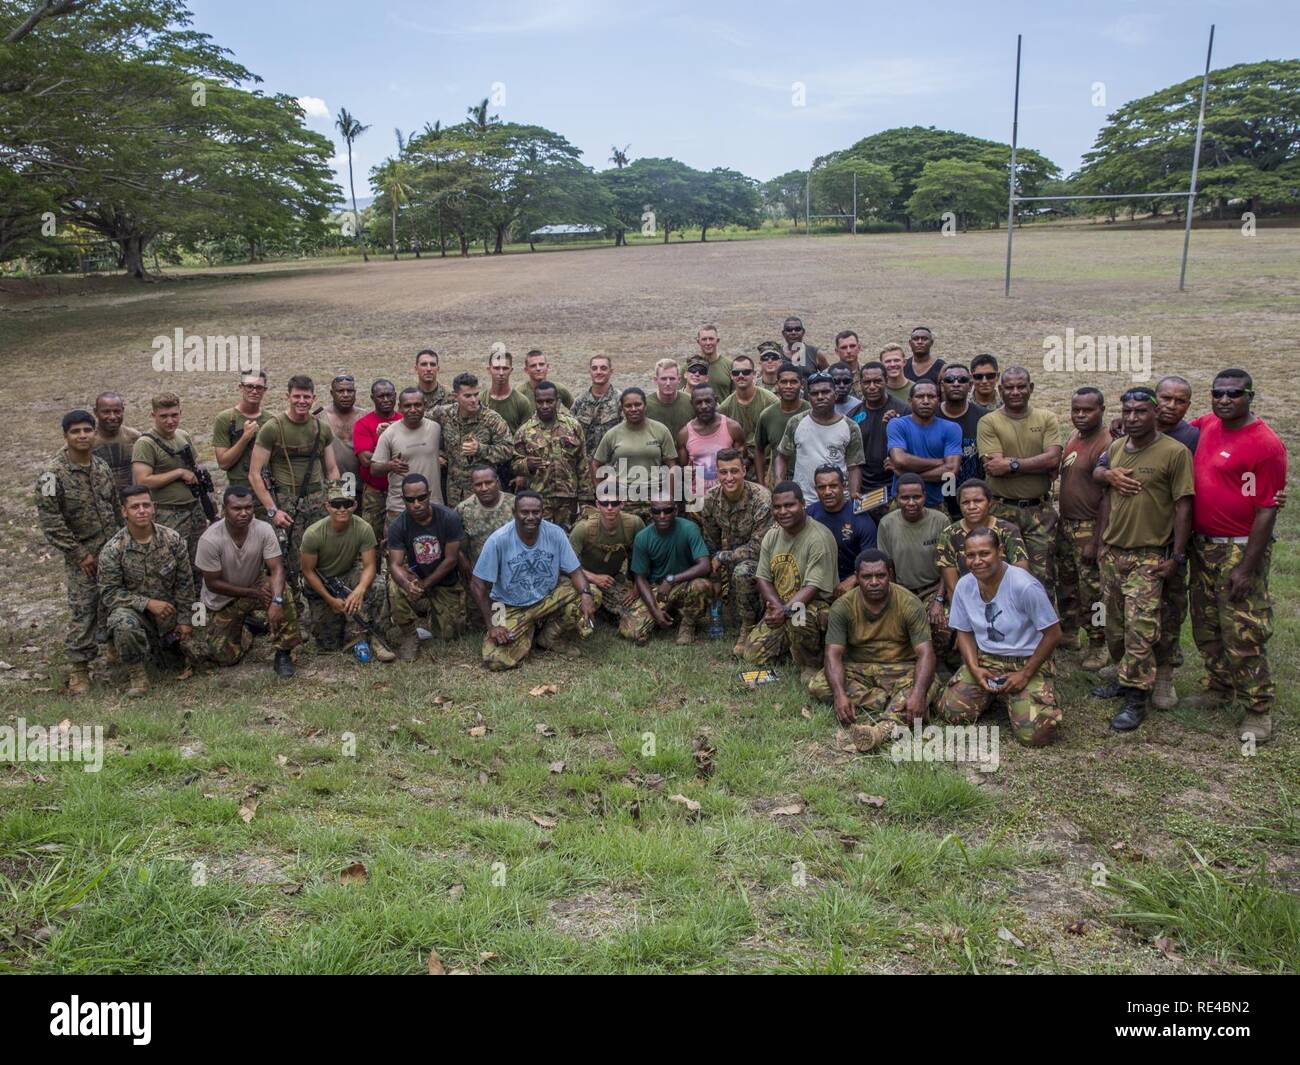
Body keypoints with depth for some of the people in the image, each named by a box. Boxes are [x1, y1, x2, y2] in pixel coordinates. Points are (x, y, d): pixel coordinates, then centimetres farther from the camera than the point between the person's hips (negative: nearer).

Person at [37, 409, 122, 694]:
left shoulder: (102, 466, 5)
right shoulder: (53, 473, -14)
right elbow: (49, 520, -14)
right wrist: (80, 554, -13)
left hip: (112, 549, 5)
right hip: (82, 555, -5)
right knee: (82, 610, -4)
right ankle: (78, 666, 5)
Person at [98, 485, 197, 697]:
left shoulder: (172, 539, -6)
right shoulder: (113, 549, -13)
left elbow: (185, 583, 0)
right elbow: (108, 592, -11)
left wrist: (185, 620, -1)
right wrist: (148, 603, -22)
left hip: (169, 611, 3)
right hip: (134, 609, -3)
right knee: (124, 624, -37)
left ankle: (175, 643, 36)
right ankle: (138, 675, -15)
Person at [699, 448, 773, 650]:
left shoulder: (761, 498, -27)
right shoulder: (710, 498, -11)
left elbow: (758, 548, -25)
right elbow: (711, 543, 1)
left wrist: (721, 557, -18)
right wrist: (720, 579, -1)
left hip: (758, 558, -5)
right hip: (730, 557, 6)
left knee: (742, 572, -35)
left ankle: (748, 628, -16)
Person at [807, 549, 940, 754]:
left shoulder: (909, 604, -13)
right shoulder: (842, 607, -10)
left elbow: (926, 653, -21)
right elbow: (833, 654, -18)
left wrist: (918, 694, -39)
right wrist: (840, 695, -37)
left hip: (901, 669, -1)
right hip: (858, 669, 2)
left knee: (930, 684, -34)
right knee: (817, 686, -25)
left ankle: (884, 728, -56)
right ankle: (897, 702, -24)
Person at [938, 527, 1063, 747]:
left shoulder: (1025, 586, -22)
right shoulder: (964, 586, -5)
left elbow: (1053, 634, -14)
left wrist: (1025, 674, -13)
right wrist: (974, 668, -9)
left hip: (1027, 662, -4)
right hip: (985, 659, 4)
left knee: (1034, 733, -23)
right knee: (951, 712, -15)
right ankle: (991, 693, 18)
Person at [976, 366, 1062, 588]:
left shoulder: (1047, 419, 6)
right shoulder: (989, 422, -1)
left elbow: (1053, 459, -8)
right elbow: (994, 468, -13)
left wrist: (1012, 464, -14)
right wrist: (1037, 464, -10)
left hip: (1040, 510, 2)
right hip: (1003, 510, -1)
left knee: (1043, 577, 3)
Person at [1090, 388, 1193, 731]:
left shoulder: (1175, 452, -9)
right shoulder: (1115, 449, 9)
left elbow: (1183, 506, -9)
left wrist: (1177, 556, -10)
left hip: (1149, 557, -6)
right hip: (1112, 552, 6)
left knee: (1140, 628, -8)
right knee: (1115, 624, 13)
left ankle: (1136, 698, 1)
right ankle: (1124, 677, 30)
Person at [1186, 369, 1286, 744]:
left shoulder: (1265, 444, -16)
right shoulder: (1206, 426, 5)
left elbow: (1267, 511, -17)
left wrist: (1247, 568, -19)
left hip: (1240, 548, -7)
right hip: (1203, 545, 7)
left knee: (1243, 635, -3)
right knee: (1206, 628, 17)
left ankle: (1259, 710, 9)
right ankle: (1219, 689, 34)